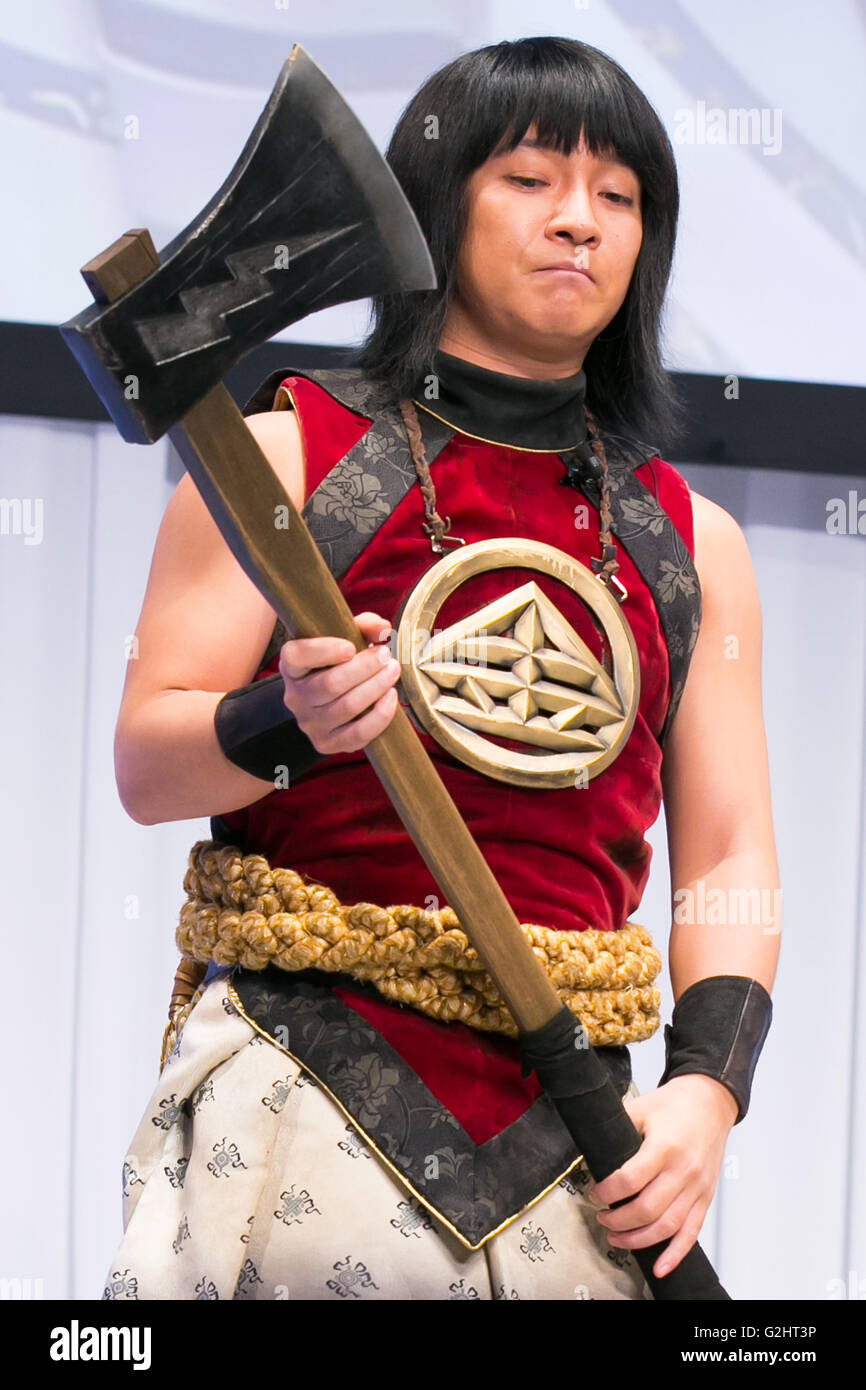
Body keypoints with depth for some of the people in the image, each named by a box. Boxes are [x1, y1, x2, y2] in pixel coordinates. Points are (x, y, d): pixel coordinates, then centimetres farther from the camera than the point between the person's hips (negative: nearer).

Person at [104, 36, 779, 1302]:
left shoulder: (692, 541, 15)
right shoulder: (286, 455, 4)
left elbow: (730, 858, 11)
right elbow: (142, 767, 0)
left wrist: (707, 1086, -4)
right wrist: (289, 724, -20)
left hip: (572, 1127, 3)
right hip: (306, 1090, -3)